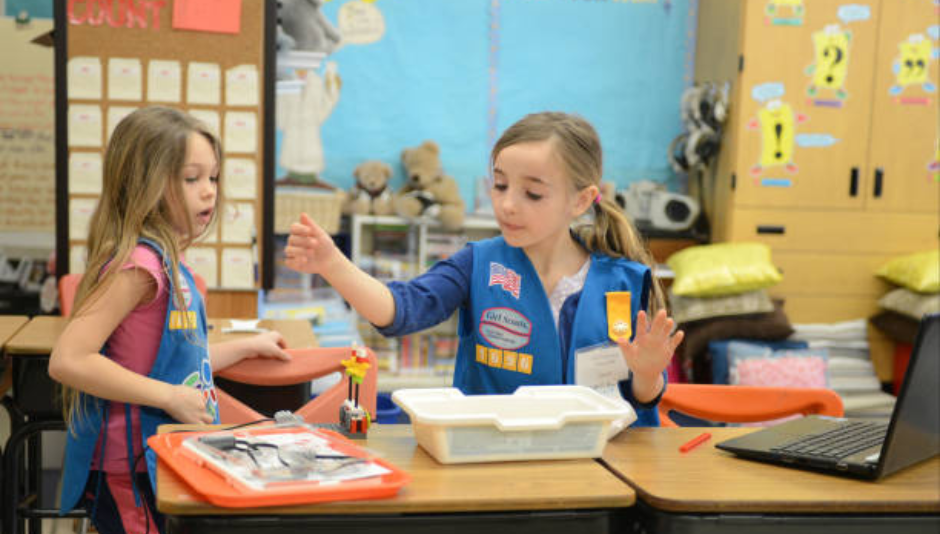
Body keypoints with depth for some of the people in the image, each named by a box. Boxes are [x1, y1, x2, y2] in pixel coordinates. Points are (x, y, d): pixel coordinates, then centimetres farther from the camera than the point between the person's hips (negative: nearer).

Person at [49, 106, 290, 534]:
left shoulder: (170, 265, 8)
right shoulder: (139, 263, -19)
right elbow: (68, 360, -27)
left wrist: (245, 347, 26)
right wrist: (169, 397, -22)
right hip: (133, 478, -9)